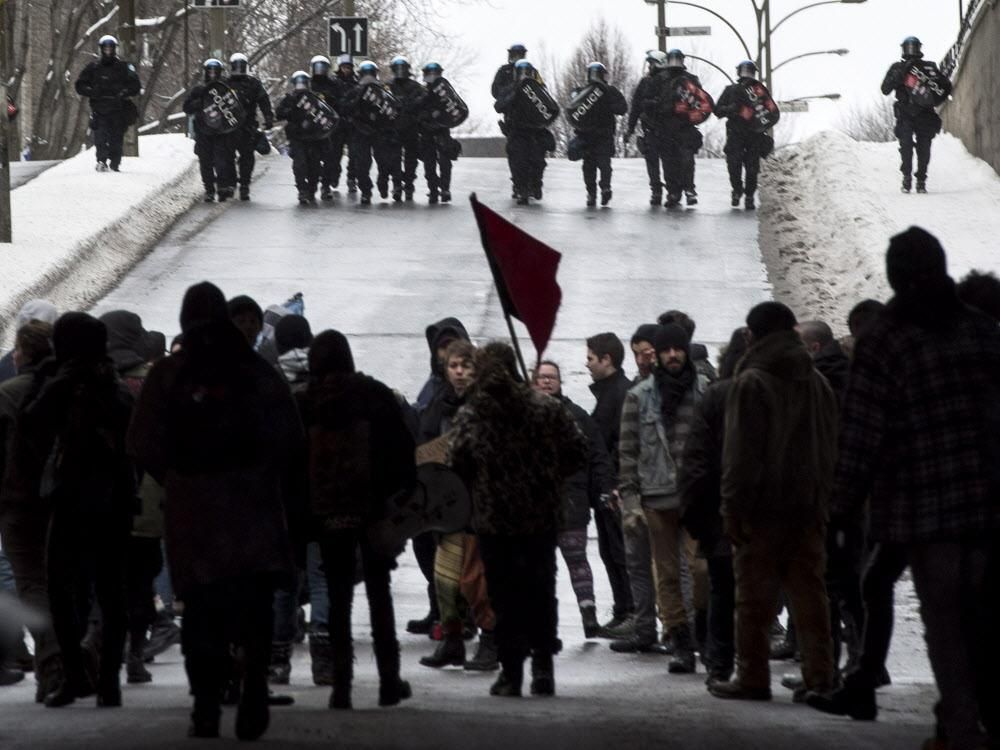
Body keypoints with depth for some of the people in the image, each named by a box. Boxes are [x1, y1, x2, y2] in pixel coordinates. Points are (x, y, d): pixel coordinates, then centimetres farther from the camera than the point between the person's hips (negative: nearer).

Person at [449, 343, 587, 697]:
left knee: (505, 594, 6)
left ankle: (512, 672, 3)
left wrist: (479, 484, 7)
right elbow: (577, 451, -2)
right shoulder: (546, 408, -2)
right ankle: (543, 666, 8)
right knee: (541, 590, 13)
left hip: (493, 517, -2)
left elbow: (457, 461, -13)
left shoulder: (471, 414, -8)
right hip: (542, 513, 2)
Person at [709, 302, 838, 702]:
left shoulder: (751, 383, -8)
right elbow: (829, 448, 14)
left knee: (755, 594, 0)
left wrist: (732, 506, -9)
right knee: (809, 591, 6)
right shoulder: (817, 383, 12)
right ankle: (819, 676, 3)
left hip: (762, 505, -5)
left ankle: (752, 679, 0)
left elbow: (740, 452, -12)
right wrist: (821, 496, 16)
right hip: (809, 505, 5)